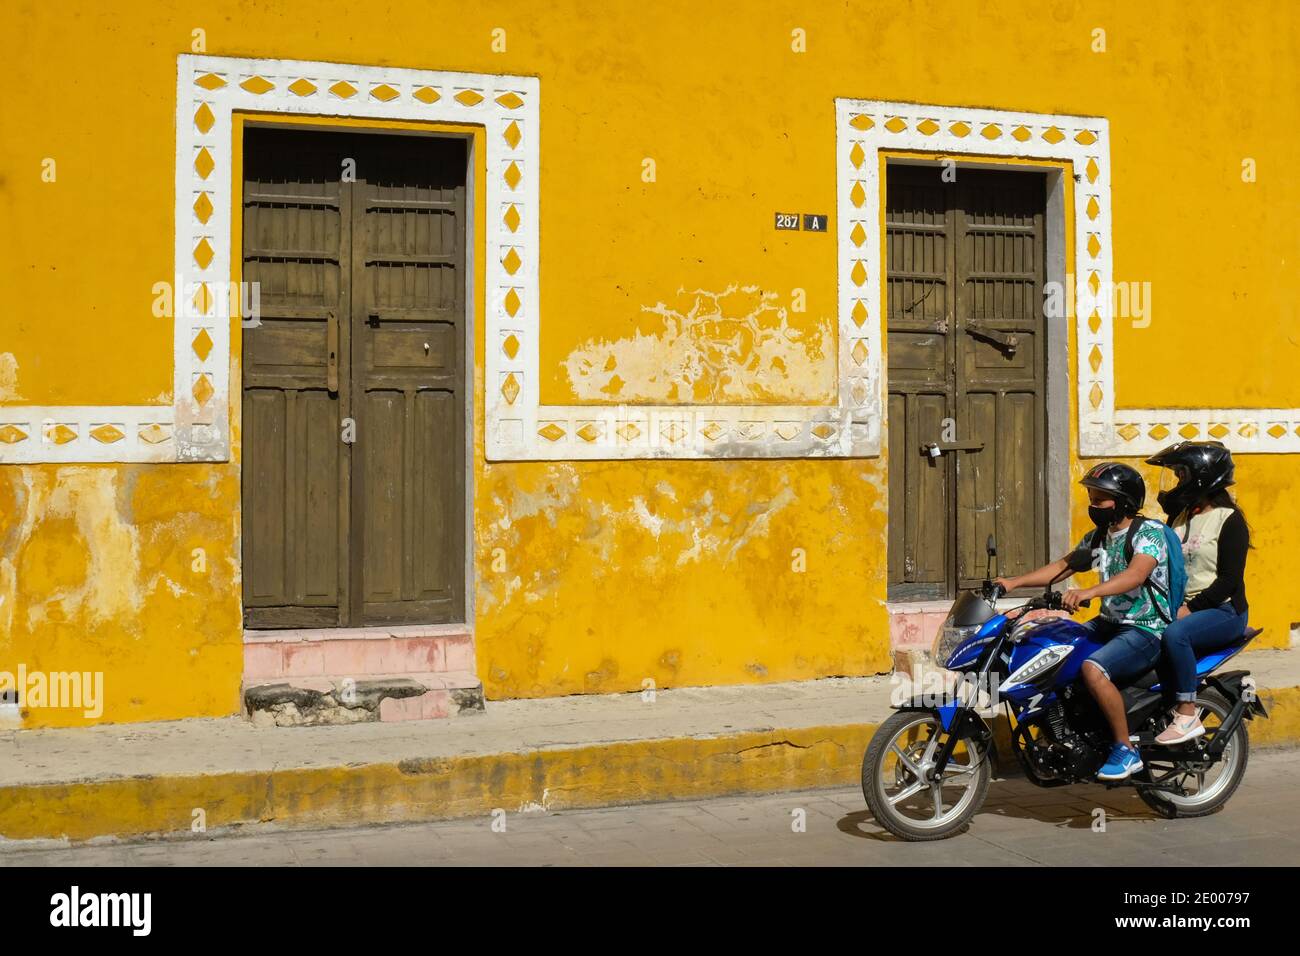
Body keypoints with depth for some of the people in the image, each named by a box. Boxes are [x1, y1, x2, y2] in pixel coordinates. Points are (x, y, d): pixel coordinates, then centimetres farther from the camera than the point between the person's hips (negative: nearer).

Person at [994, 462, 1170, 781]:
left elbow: (1137, 573, -32)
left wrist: (1088, 592, -47)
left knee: (1092, 669, -32)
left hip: (1146, 629, -9)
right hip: (1109, 623, 9)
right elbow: (1063, 566, 16)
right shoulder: (1098, 538, 13)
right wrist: (1014, 582, 3)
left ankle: (1126, 751, -20)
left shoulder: (1149, 532, -14)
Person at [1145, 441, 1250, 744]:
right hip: (1181, 607, 7)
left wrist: (1190, 608, -21)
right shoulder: (1180, 515, 15)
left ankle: (1188, 716, -27)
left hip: (1223, 610, -7)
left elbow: (1230, 579, -15)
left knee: (1175, 634, -34)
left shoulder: (1229, 520, -8)